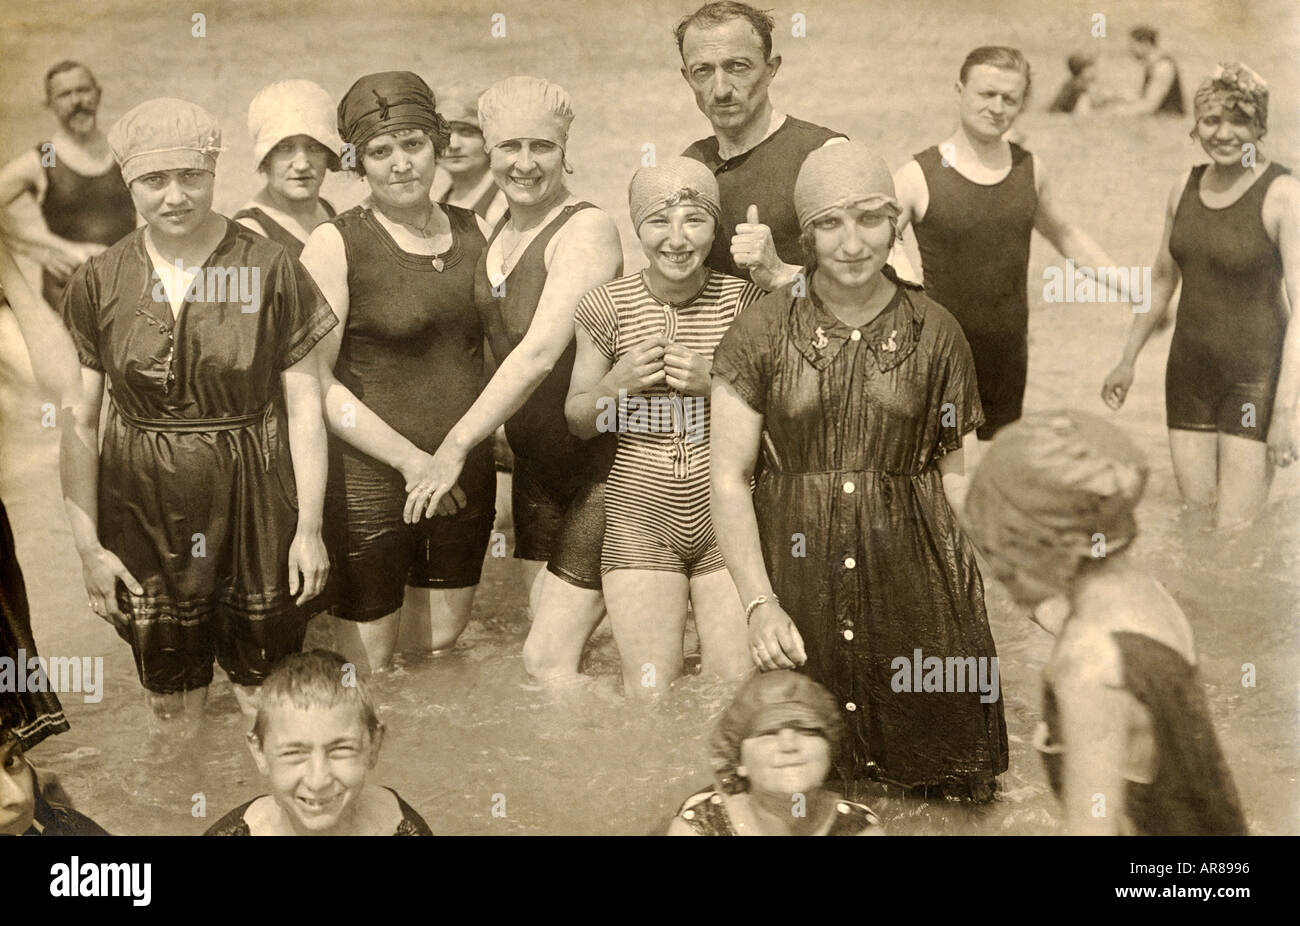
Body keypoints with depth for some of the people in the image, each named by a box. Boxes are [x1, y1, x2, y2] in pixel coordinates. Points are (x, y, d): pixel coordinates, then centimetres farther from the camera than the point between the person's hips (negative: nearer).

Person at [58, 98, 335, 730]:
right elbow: (78, 422, 2)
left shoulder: (270, 269, -5)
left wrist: (310, 526, -4)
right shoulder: (97, 284, -1)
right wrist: (87, 544, -1)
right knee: (170, 695, 12)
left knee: (265, 690, 6)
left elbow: (304, 403, -2)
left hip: (255, 505, -1)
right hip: (144, 510, 2)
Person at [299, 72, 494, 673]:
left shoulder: (472, 230, 6)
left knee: (440, 644, 17)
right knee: (365, 671, 4)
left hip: (467, 475, 5)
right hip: (368, 480, -5)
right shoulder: (337, 243, -10)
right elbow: (314, 381, -14)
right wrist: (410, 458, -17)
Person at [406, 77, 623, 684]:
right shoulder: (495, 230, 7)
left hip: (603, 460, -8)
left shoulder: (586, 230, -18)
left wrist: (456, 446, -26)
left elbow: (540, 353, -27)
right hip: (537, 463, 8)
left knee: (546, 661, -8)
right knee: (552, 650, 11)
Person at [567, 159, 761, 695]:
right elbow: (579, 421, 7)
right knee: (650, 694, -2)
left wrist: (717, 383, -16)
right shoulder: (607, 307, -3)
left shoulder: (744, 302, -4)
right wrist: (617, 382, -13)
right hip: (639, 516, 0)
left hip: (728, 519, 0)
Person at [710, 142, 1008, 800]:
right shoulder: (759, 332, 1)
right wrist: (760, 603, -12)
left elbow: (956, 473, 7)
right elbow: (728, 478, -2)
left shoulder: (935, 333, 4)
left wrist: (971, 594, -5)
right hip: (795, 578, -1)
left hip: (911, 576, 1)